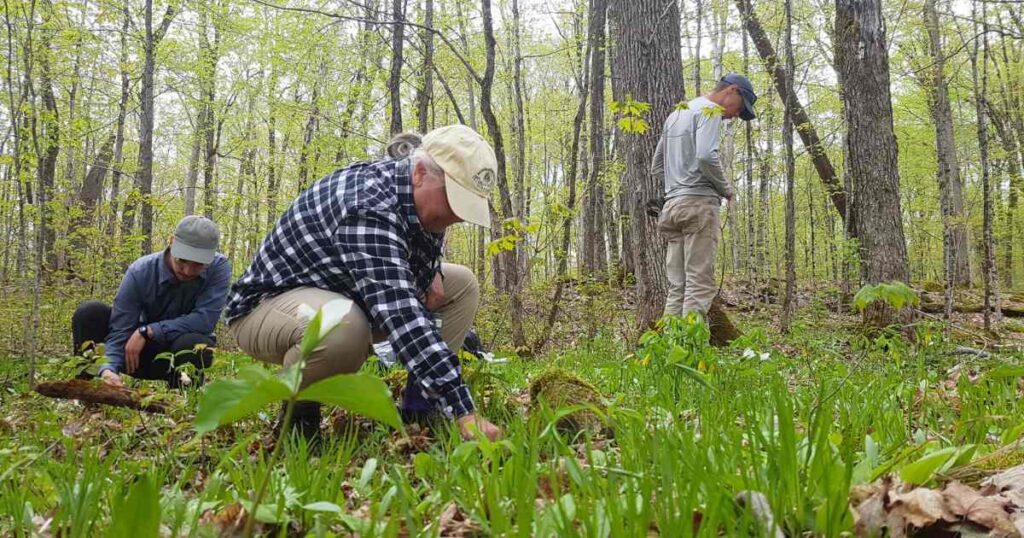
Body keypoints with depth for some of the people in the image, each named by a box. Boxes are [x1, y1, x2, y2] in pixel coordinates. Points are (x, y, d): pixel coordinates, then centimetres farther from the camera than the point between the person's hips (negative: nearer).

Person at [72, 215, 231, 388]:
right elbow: (119, 331, -24)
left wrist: (147, 331, -30)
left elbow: (205, 320, -30)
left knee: (194, 344, -38)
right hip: (144, 352, 2)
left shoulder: (219, 267, -22)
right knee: (89, 313, -20)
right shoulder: (140, 272, -19)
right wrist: (108, 370, -44)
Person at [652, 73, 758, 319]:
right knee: (700, 283, -11)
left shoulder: (675, 114, 25)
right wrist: (726, 189, -5)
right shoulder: (710, 110, -2)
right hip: (699, 202, -8)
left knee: (677, 285, 4)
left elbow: (656, 166, 25)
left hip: (672, 204, 8)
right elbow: (706, 156, -18)